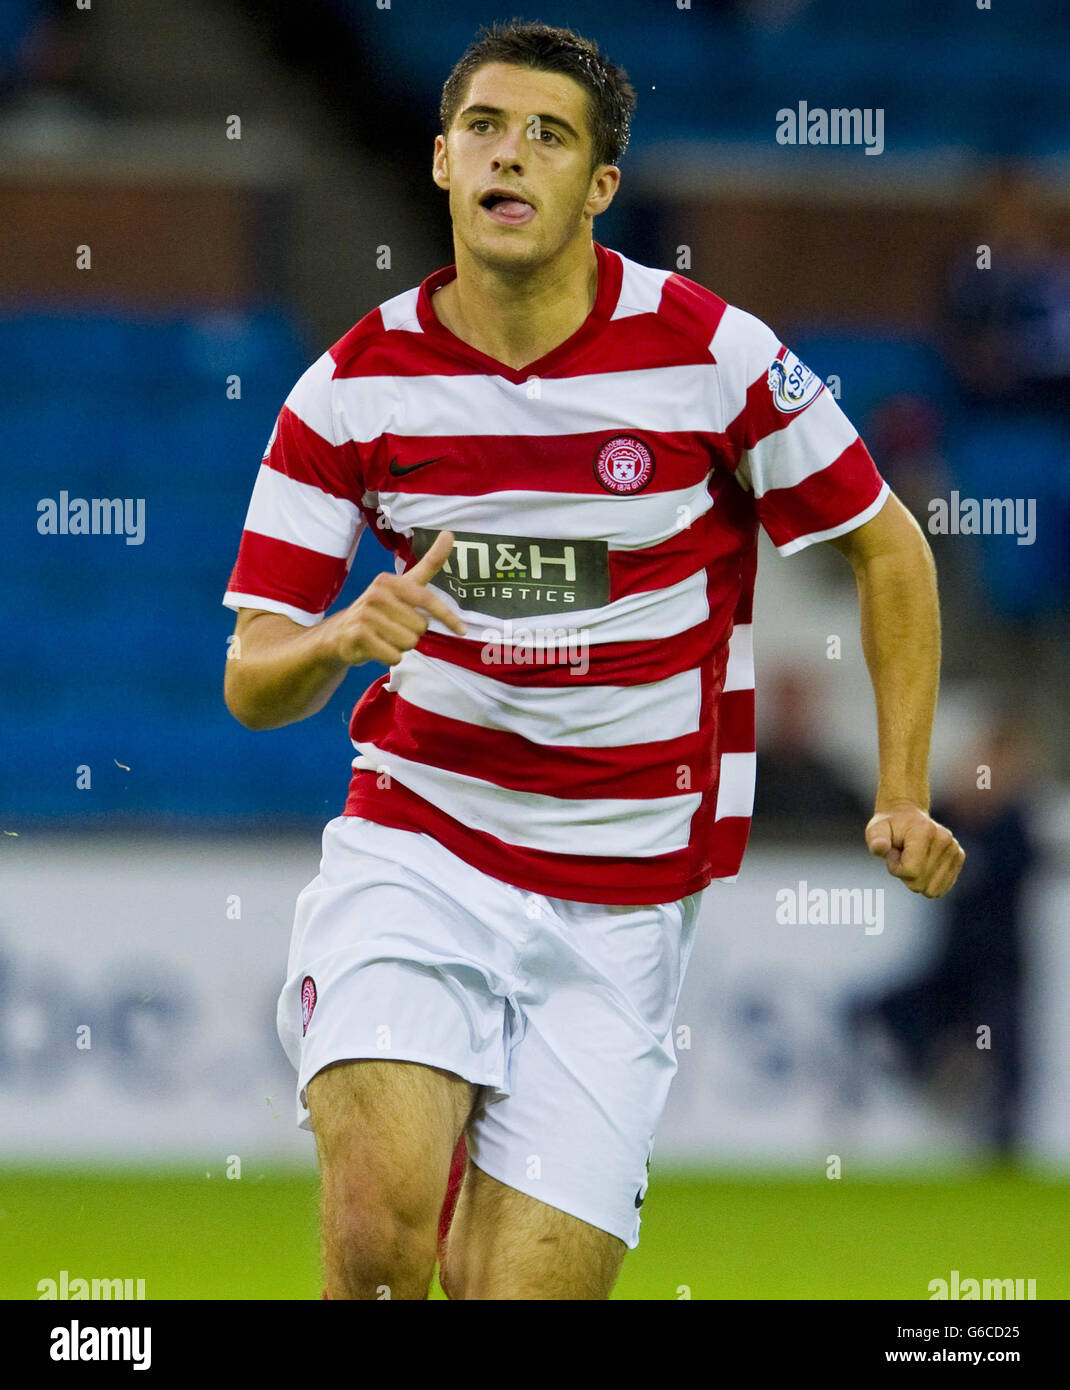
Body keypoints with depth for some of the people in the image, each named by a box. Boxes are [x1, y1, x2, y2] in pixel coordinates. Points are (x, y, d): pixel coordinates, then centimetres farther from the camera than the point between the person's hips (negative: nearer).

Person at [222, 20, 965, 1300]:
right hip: (413, 849, 0)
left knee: (514, 1285, -7)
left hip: (622, 903, 0)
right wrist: (343, 638, -22)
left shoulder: (711, 355, -6)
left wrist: (904, 796, 0)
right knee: (380, 1229, -24)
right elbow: (250, 683, 1)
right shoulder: (353, 388, -2)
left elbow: (886, 547, 8)